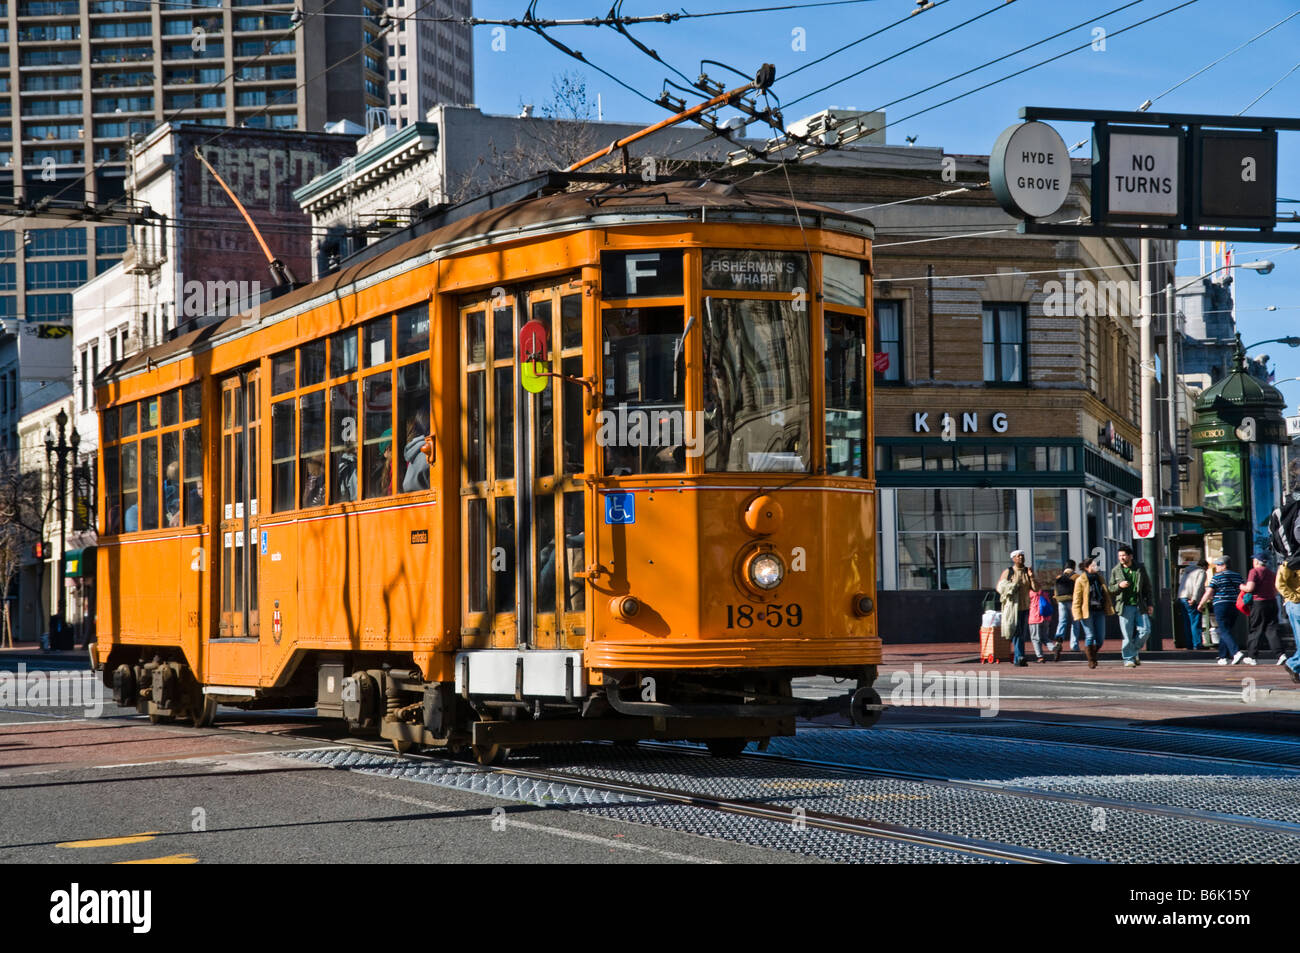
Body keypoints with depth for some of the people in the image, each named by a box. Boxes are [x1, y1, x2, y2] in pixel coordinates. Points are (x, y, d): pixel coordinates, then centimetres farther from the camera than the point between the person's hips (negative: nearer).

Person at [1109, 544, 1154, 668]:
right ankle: (1128, 659, 3)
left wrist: (1149, 604, 7)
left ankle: (1134, 652, 16)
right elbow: (1110, 589, 9)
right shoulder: (1115, 571, 6)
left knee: (1145, 631, -5)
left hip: (1140, 606, 1)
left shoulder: (1140, 569, 8)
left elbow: (1147, 587, 13)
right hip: (1125, 607, -1)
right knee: (1127, 635, -4)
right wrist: (1119, 586, -13)